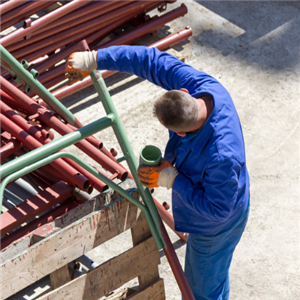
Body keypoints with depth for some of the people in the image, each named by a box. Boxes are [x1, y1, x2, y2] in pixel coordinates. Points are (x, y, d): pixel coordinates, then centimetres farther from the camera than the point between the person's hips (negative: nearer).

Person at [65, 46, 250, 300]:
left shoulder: (221, 156, -47)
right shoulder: (202, 86, -27)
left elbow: (217, 208, -31)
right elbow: (153, 61, -18)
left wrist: (171, 179, -29)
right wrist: (95, 59, -16)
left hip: (214, 225, -8)